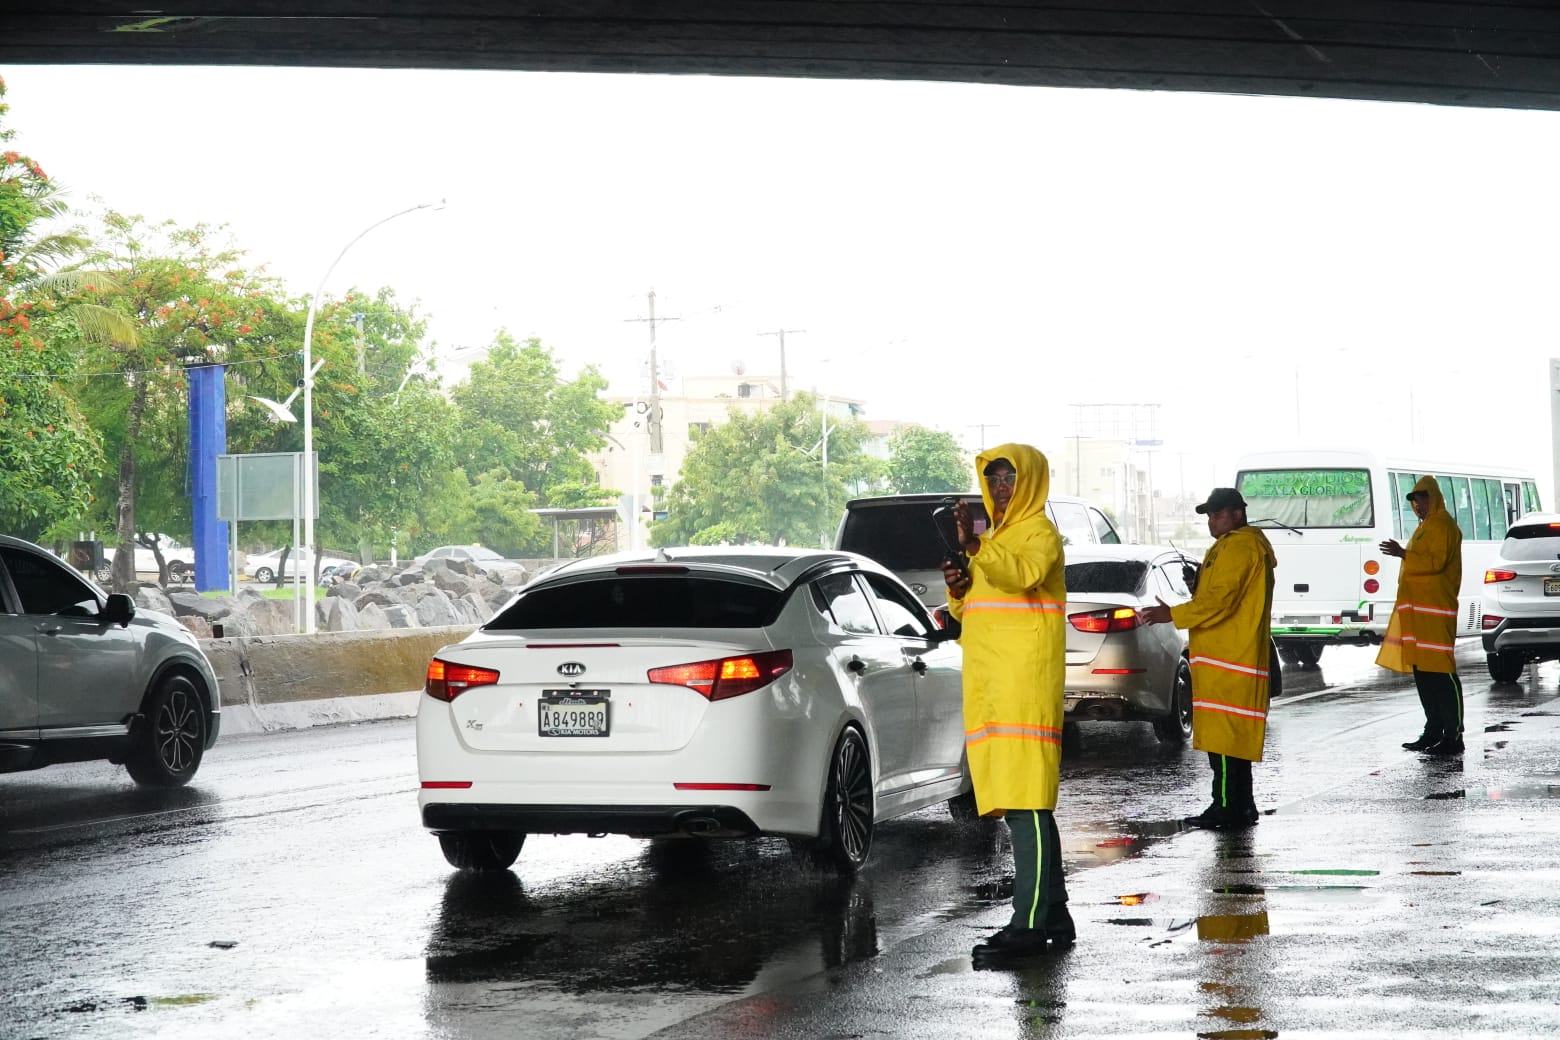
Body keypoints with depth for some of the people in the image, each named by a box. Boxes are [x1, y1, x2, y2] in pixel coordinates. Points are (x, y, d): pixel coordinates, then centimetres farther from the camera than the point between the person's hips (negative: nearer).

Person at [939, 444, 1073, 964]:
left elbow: (1024, 573, -25)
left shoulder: (1039, 532, -3)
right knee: (1023, 807, 10)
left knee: (1026, 803, -15)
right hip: (990, 686, 9)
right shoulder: (997, 537, 24)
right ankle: (1054, 917, 16)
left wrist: (975, 546, -38)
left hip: (1025, 682, -9)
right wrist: (958, 589, 6)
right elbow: (968, 612, 28)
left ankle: (1030, 923, -20)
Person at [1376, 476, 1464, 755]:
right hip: (1418, 609, 10)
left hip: (1435, 609, -10)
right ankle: (1434, 732, 13)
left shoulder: (1442, 525, -7)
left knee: (1441, 672, -13)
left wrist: (1403, 553, -21)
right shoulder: (1425, 526, 23)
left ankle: (1453, 736, -14)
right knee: (1423, 672, 9)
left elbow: (1436, 561, -19)